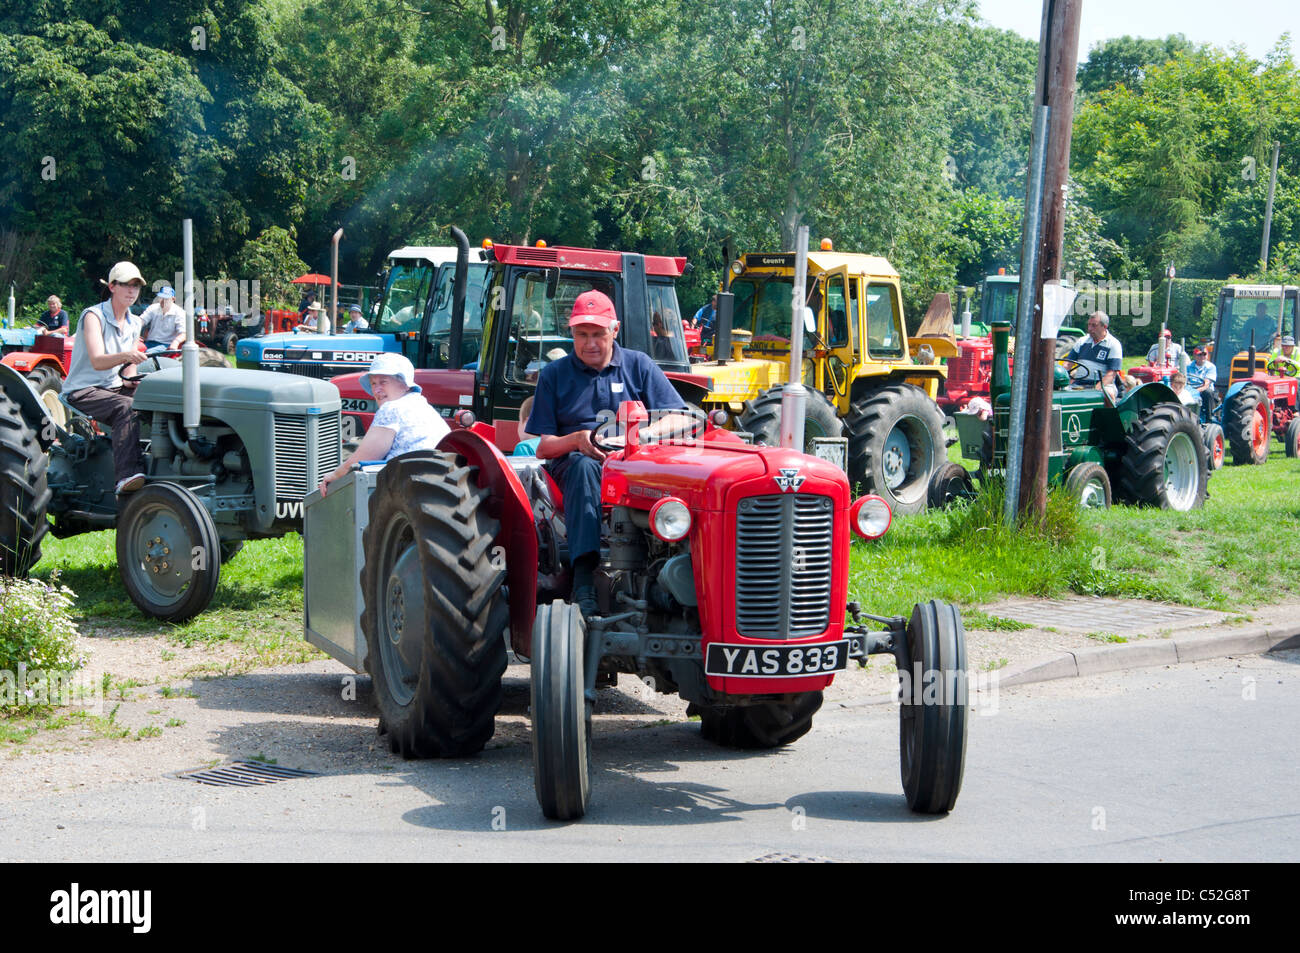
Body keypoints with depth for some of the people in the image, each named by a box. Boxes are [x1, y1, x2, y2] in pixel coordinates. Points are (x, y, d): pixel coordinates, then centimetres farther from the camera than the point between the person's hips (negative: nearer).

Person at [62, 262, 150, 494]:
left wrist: (130, 380, -8)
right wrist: (125, 356, -46)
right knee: (126, 407, -35)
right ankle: (127, 475, -49)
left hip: (114, 388, 7)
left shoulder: (134, 324, 12)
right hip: (83, 391, -7)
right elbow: (97, 361, -27)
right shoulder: (94, 316, -12)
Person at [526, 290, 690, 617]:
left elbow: (676, 418, 3)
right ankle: (584, 574, -49)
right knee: (583, 465, -38)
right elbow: (542, 446, 7)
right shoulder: (554, 375, 13)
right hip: (574, 464, 0)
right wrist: (578, 440, -15)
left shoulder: (638, 365, 13)